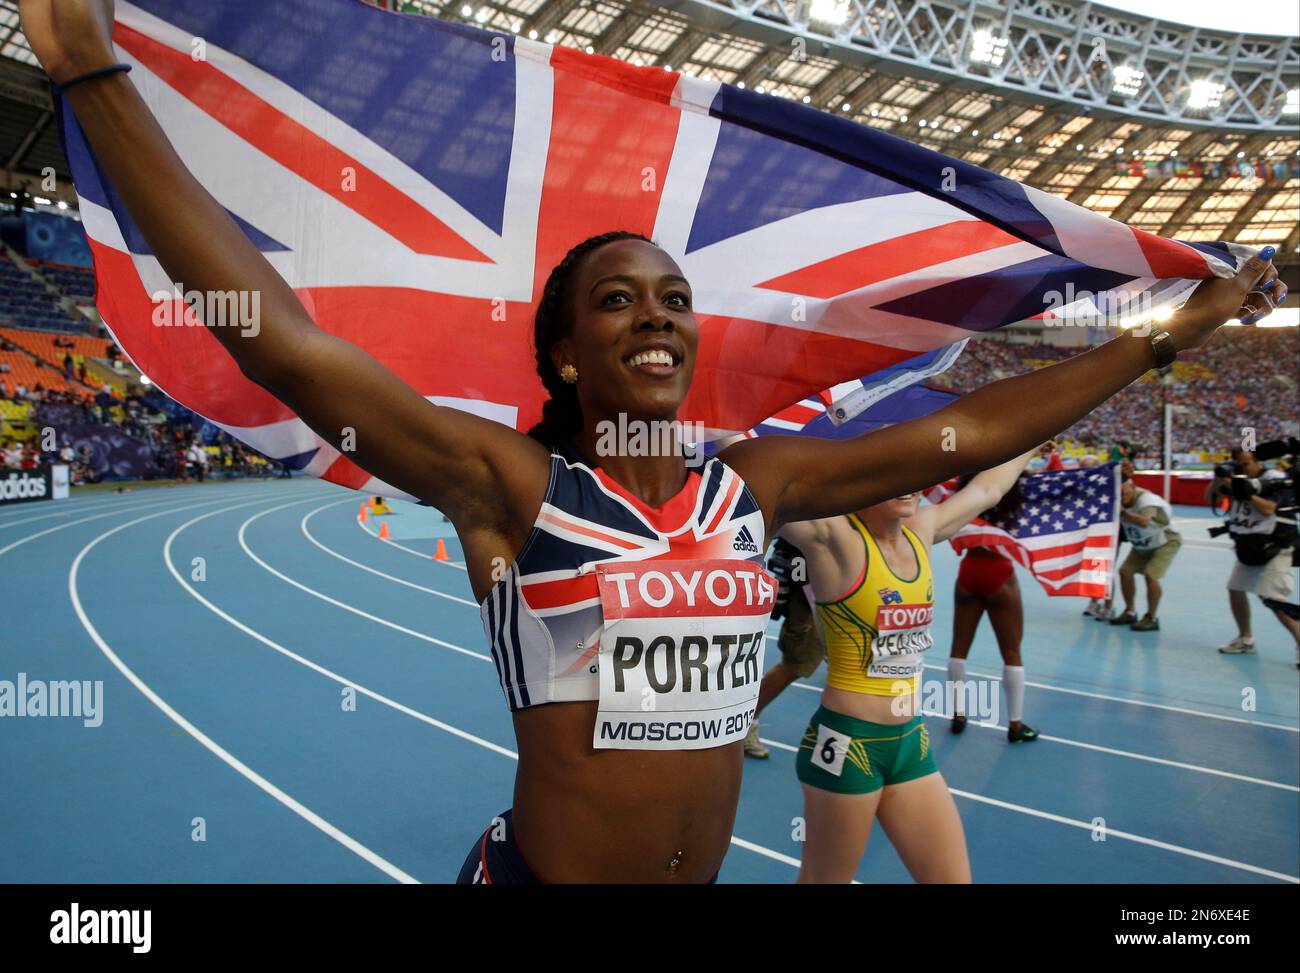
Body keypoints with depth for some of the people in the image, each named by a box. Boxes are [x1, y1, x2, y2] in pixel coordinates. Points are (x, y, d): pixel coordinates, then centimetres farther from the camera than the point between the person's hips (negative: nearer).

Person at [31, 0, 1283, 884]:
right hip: (537, 873, -4)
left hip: (706, 876, 5)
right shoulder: (507, 481, -14)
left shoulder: (757, 481, -2)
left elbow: (968, 430, 4)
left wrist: (1160, 340, 11)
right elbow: (283, 346, -22)